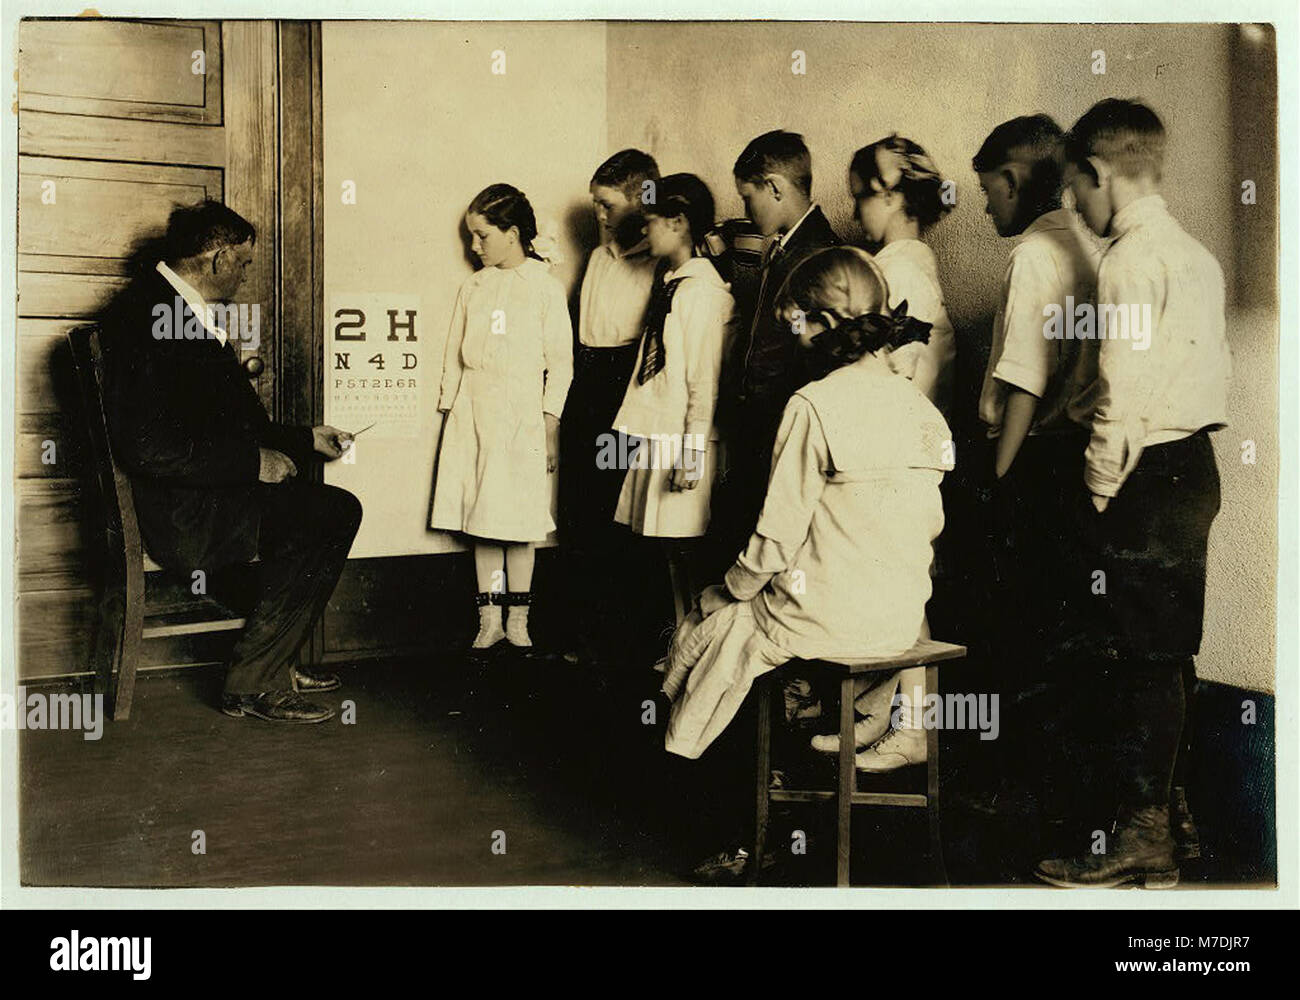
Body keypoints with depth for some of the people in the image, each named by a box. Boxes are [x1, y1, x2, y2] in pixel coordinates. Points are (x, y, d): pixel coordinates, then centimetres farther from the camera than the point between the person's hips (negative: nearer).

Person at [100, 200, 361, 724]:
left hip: (215, 488, 10)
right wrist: (253, 462, -20)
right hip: (176, 511, -10)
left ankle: (275, 663, 9)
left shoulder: (202, 317, 16)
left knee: (339, 510, 1)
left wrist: (307, 440, 18)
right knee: (319, 518, -20)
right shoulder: (142, 315, -16)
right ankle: (252, 684, -10)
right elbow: (149, 448, -24)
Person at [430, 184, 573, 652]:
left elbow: (560, 362, -1)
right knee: (481, 523, 5)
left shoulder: (545, 286, 0)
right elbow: (454, 356, 16)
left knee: (518, 521, -1)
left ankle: (518, 620, 10)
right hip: (472, 411, 4)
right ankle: (489, 620, 12)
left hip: (521, 414, -4)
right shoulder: (472, 287, 13)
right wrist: (450, 412, 9)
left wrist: (550, 425, -6)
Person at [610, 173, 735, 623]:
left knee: (686, 547, -3)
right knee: (670, 547, 13)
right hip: (654, 437, 9)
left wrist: (691, 453, -18)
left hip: (683, 441, -9)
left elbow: (706, 378, -17)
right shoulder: (667, 282, 14)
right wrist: (642, 435, 13)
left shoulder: (704, 291, -14)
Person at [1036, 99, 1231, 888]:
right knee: (1168, 653, 14)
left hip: (1147, 475, -9)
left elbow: (1123, 392, -19)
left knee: (1139, 656, -4)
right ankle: (1165, 812, 24)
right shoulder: (1195, 253, 14)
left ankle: (1141, 837, 3)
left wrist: (1101, 489, -10)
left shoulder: (1130, 260, -14)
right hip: (1195, 466, 9)